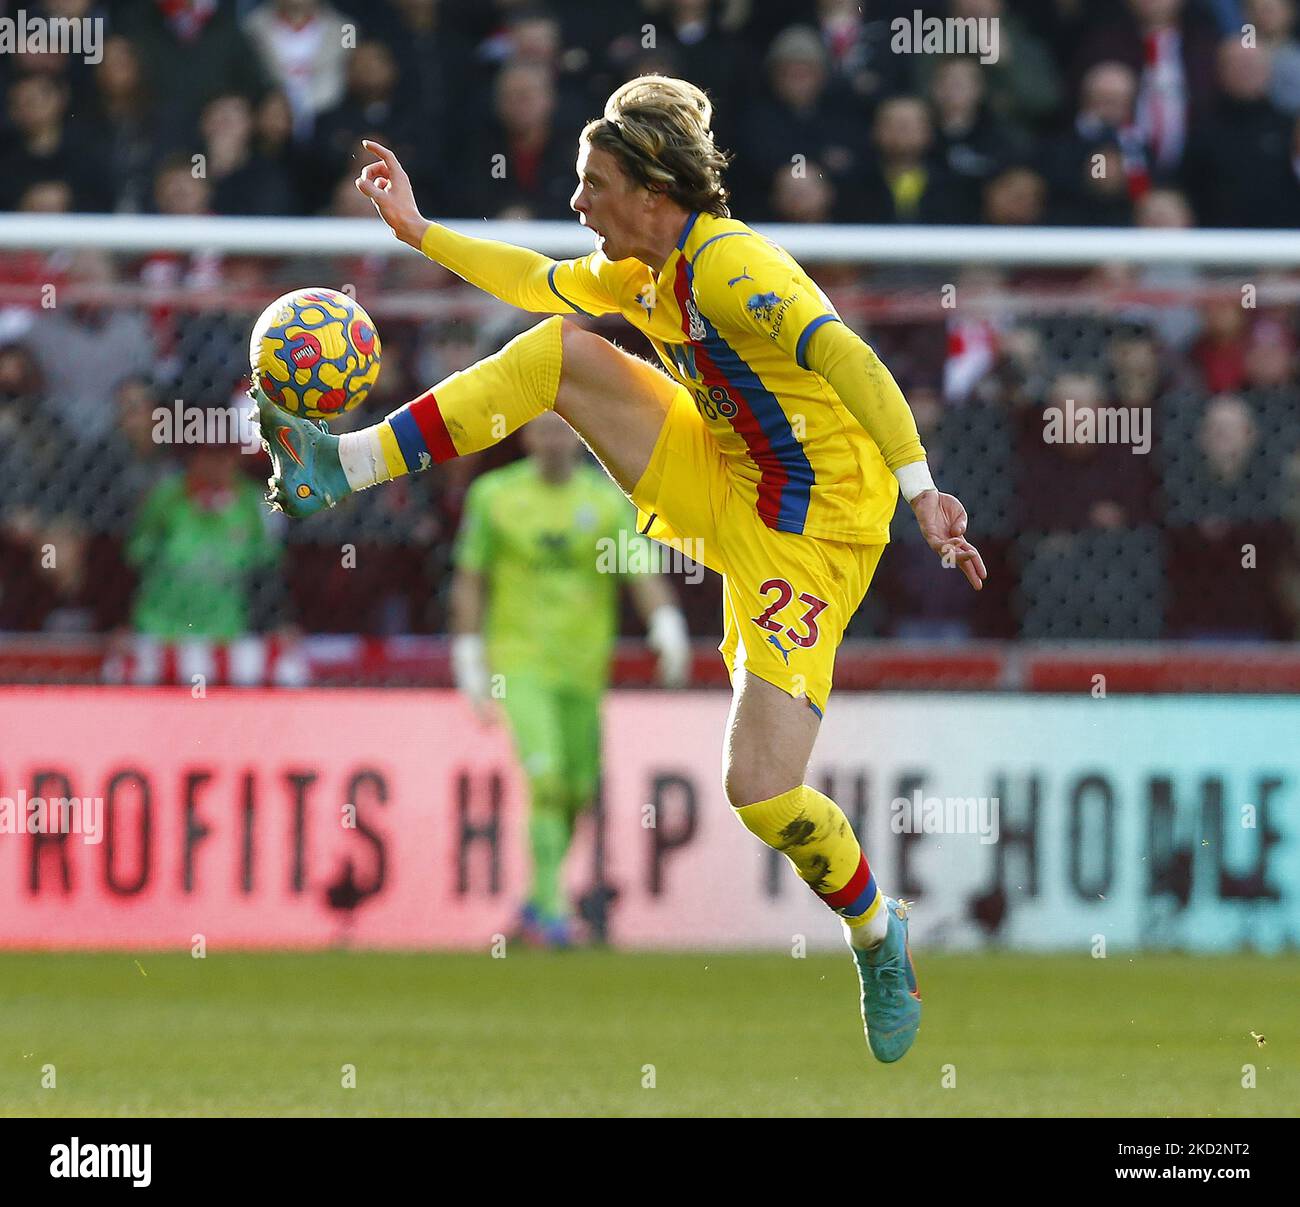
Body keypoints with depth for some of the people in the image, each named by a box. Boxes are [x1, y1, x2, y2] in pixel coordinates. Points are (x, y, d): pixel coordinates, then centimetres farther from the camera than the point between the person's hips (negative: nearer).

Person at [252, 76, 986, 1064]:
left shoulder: (728, 266, -23)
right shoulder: (639, 273, 6)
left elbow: (851, 361, -34)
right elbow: (541, 284, 26)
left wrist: (919, 491, -43)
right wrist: (420, 232, 28)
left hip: (806, 536, -9)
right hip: (719, 489, 9)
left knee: (763, 793, -16)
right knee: (557, 352, 0)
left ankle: (878, 939, 13)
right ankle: (343, 471, 5)